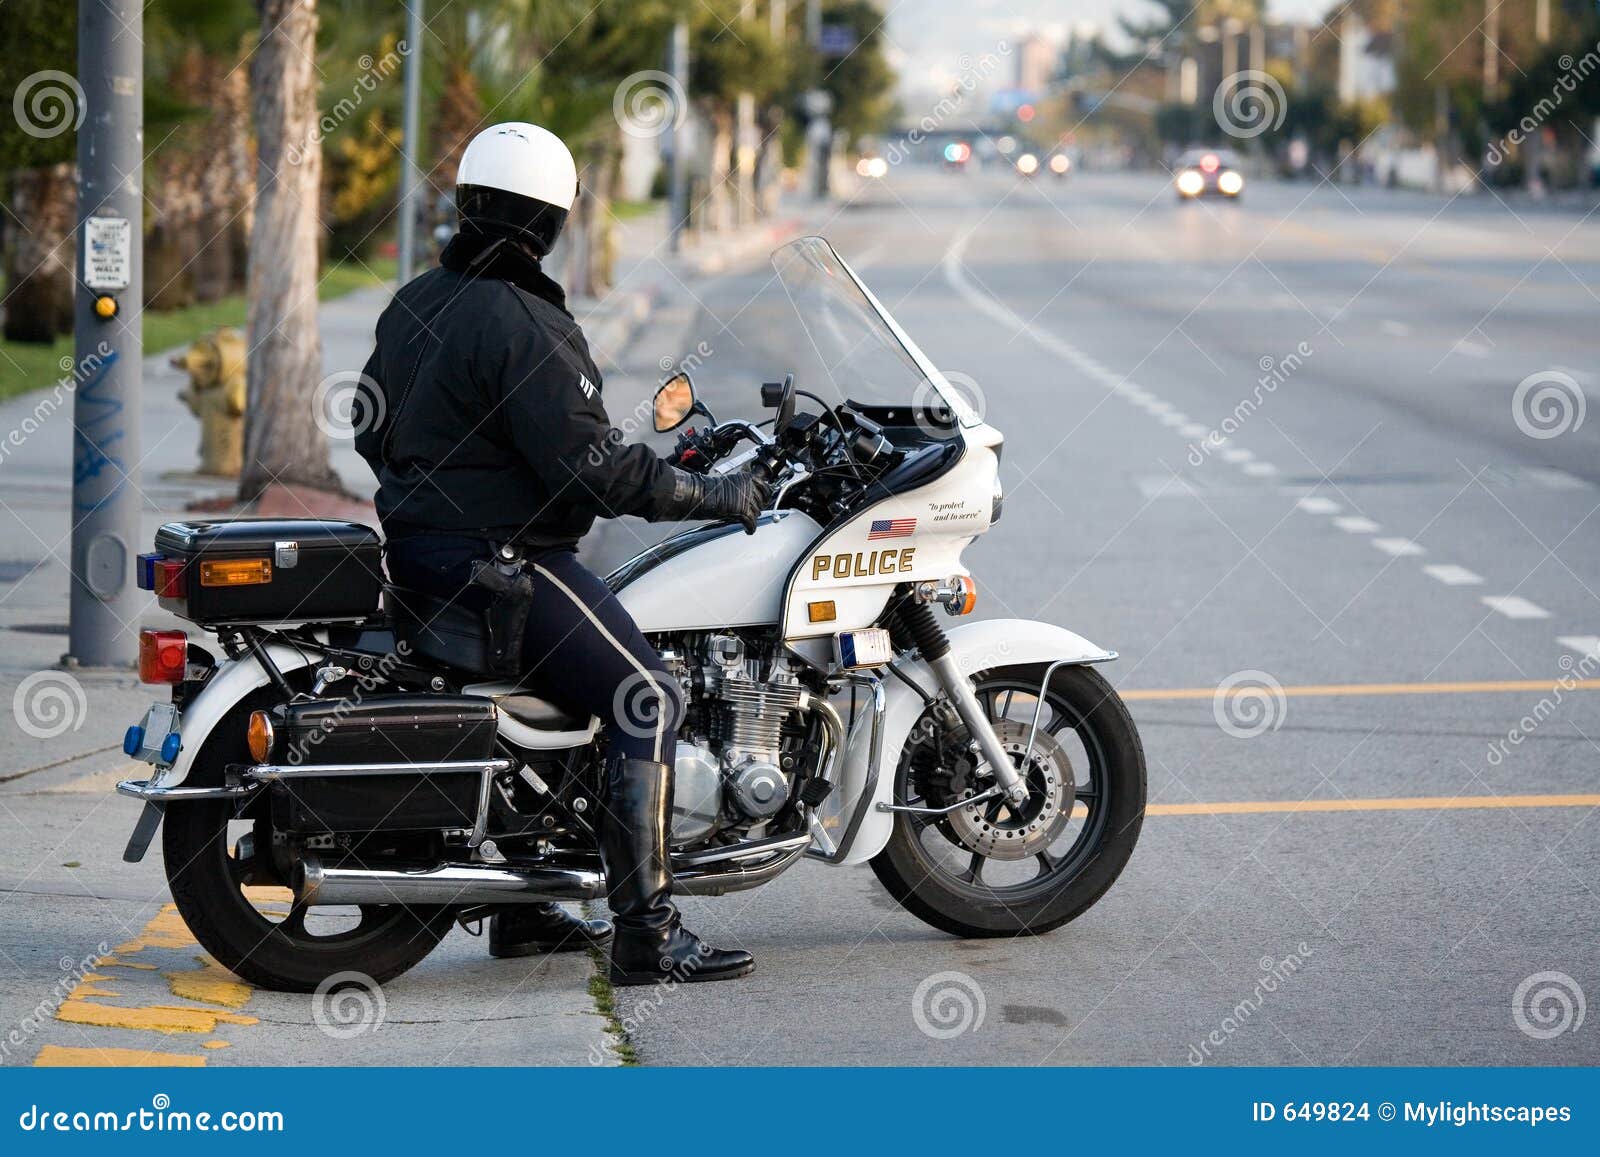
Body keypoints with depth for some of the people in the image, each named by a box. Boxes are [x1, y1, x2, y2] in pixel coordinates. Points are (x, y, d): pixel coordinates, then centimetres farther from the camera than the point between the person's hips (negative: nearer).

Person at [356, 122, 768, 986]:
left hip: (417, 549, 10)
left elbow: (374, 432, 19)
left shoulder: (412, 306, 10)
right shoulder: (526, 326, -19)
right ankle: (646, 934, -15)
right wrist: (716, 497, -13)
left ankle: (523, 907, 29)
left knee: (536, 684, 28)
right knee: (648, 701, -9)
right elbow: (591, 467, -22)